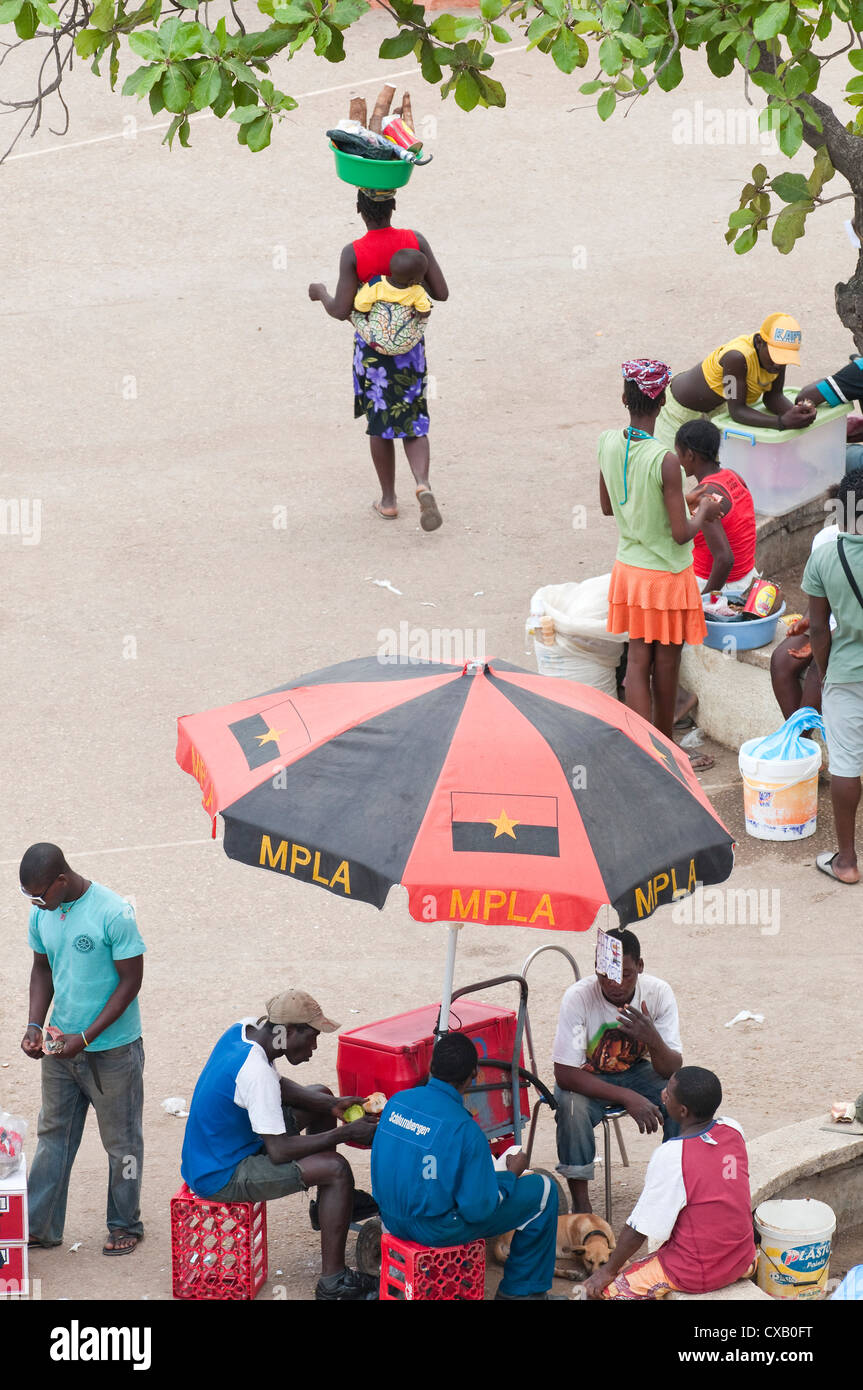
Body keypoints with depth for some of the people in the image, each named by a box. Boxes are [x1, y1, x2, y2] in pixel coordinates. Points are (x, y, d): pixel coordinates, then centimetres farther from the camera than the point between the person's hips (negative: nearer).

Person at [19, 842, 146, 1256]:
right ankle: (40, 1227, 19)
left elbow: (131, 980, -17)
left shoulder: (113, 913, -21)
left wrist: (85, 1038, -20)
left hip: (113, 1049, -6)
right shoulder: (42, 914, -2)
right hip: (61, 1045, 6)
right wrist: (35, 1026, -3)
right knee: (53, 1135, 11)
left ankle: (125, 1226, 23)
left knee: (121, 1141, 8)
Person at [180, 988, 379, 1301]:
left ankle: (329, 1204, 33)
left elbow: (279, 1086, 15)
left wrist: (331, 1105, 2)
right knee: (336, 1169, -21)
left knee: (320, 1097, 20)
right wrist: (346, 1133, -21)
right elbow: (279, 1152, -29)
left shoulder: (241, 1031, -3)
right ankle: (333, 1283, -15)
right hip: (220, 1177, -10)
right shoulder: (255, 1071, -32)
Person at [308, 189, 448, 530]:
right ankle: (423, 485, -14)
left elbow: (341, 311, -19)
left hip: (372, 346, -2)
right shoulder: (415, 242, -11)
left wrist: (321, 293, 2)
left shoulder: (353, 254, -19)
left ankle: (388, 499, 26)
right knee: (412, 422, 11)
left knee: (380, 423, 16)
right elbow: (442, 294, -9)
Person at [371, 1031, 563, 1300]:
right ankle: (522, 1289, 18)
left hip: (392, 1218, 7)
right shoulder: (464, 1128, -24)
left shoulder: (396, 1101, -4)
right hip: (436, 1229, -7)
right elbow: (478, 1208, -19)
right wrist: (511, 1174, -1)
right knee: (542, 1190, 5)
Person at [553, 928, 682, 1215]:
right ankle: (580, 1204, -20)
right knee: (571, 1105, -35)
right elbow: (565, 1074, -27)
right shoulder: (579, 997, -27)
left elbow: (672, 1071, -19)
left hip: (637, 1071, 2)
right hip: (587, 1078, -2)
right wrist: (627, 1097, -36)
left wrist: (654, 1040, -42)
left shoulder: (659, 993, -19)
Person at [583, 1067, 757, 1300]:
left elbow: (639, 1230, -15)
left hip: (696, 1276, -7)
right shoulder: (733, 1131, -6)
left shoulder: (670, 1156, -25)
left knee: (598, 1289, 3)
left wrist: (609, 1270, -2)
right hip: (741, 1263, 7)